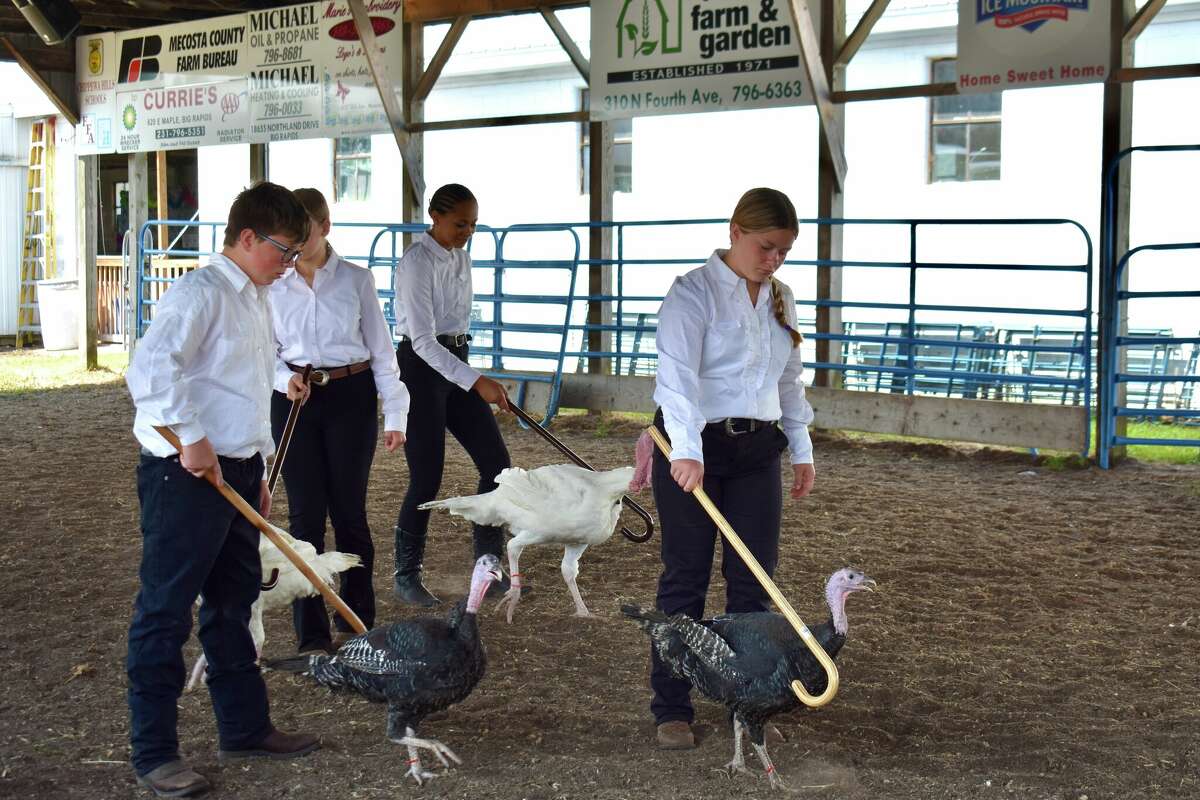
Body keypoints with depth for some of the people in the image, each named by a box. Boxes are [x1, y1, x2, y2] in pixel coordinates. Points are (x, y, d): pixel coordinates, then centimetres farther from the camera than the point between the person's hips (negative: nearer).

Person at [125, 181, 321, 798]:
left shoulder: (256, 301, 16)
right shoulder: (201, 294, -14)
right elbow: (150, 368, -27)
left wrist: (257, 471, 20)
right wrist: (192, 439, -26)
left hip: (235, 471, 10)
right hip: (186, 474, -10)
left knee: (234, 602, 18)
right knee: (166, 611, -2)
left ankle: (244, 726, 31)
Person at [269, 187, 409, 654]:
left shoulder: (356, 280, -2)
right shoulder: (274, 284, 1)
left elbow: (380, 349, 3)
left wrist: (394, 414, 1)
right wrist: (286, 379, -12)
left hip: (350, 397, -1)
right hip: (294, 401, 1)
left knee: (349, 510, 6)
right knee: (305, 515, 1)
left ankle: (355, 622, 24)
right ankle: (311, 636, 8)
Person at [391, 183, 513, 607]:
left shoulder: (461, 258, 9)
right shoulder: (417, 262, -17)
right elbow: (423, 339, -25)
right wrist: (476, 381, -32)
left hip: (456, 364, 8)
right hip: (421, 366, -8)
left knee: (496, 462, 3)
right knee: (427, 477, -5)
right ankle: (406, 576, 12)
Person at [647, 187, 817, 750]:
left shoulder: (780, 299, 11)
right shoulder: (693, 292, -11)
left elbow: (790, 379, 21)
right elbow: (677, 373, -24)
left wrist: (802, 448, 17)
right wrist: (686, 450, -37)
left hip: (757, 451, 6)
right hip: (693, 452, -6)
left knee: (754, 578, 5)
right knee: (685, 578, 0)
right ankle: (671, 708, 10)